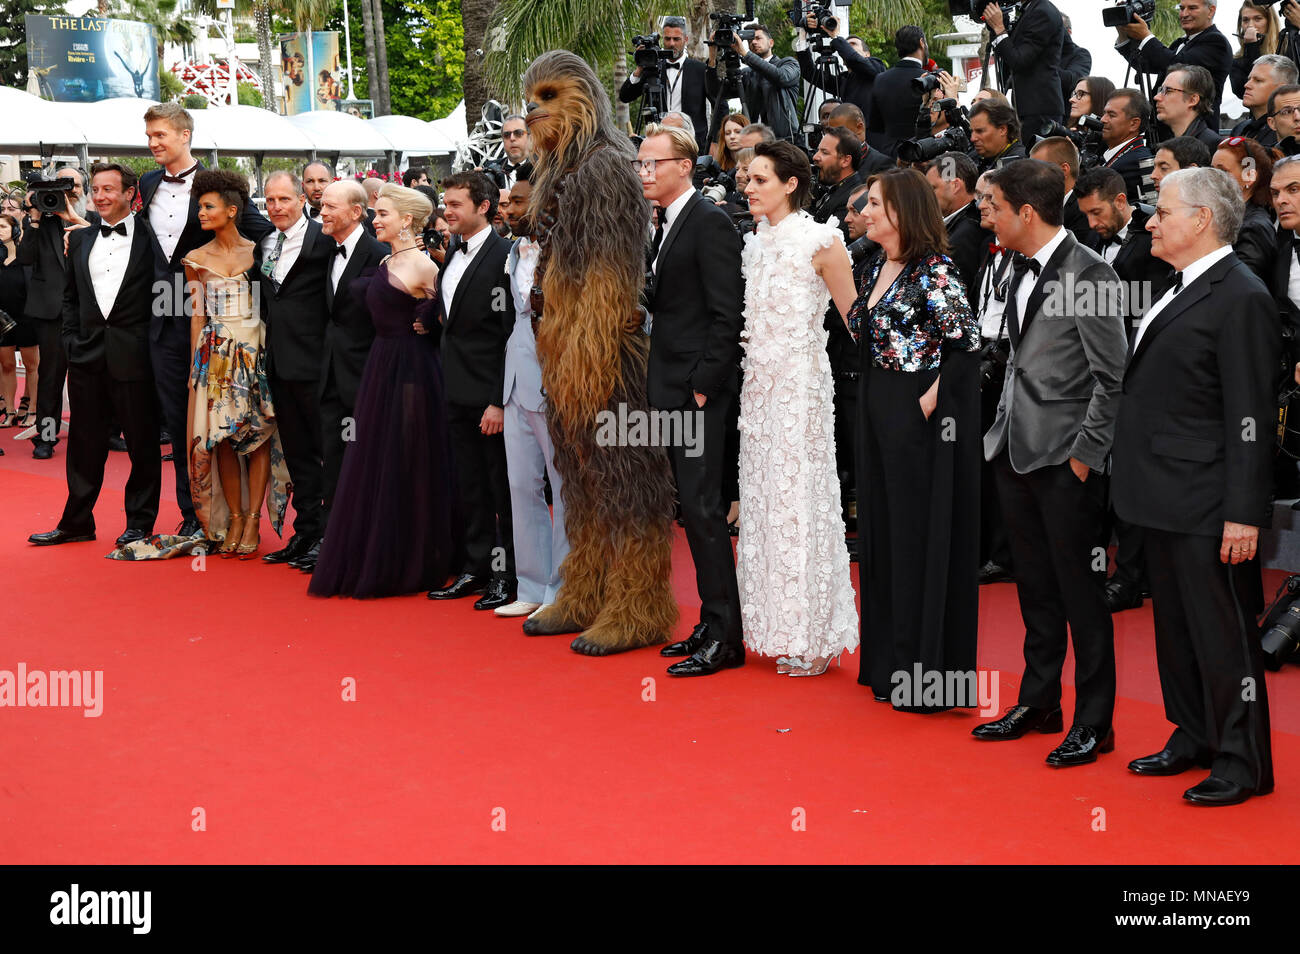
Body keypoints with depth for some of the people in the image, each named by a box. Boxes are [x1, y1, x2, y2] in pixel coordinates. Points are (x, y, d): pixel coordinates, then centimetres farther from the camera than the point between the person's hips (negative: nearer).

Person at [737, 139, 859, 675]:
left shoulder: (820, 242, -9)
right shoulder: (754, 243, 11)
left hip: (799, 384, -7)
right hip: (756, 384, 7)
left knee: (799, 499, -4)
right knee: (761, 499, 8)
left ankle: (812, 638, 5)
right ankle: (775, 629, 18)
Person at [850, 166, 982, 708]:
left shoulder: (934, 271, -14)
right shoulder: (876, 269, 11)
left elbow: (967, 343, -20)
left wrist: (931, 398, -17)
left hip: (918, 417, -9)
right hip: (877, 412, 9)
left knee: (923, 535, -2)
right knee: (883, 532, 13)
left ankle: (927, 675, 7)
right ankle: (889, 663, 24)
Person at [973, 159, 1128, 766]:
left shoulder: (1089, 276, -13)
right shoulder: (1022, 272, 12)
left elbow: (1112, 379, -13)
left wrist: (1085, 455, -14)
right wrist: (1002, 431, 14)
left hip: (1065, 461, -8)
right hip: (1015, 453, 8)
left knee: (1079, 590, 0)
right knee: (1034, 586, 16)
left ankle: (1094, 723, 10)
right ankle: (1038, 704, 28)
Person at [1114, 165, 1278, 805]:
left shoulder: (1241, 299, -15)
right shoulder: (1182, 290, 14)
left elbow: (1250, 417, -18)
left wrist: (1244, 513, -21)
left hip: (1205, 507, -9)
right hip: (1167, 499, 9)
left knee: (1221, 631, 0)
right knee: (1176, 626, 17)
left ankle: (1244, 763, 11)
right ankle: (1195, 739, 30)